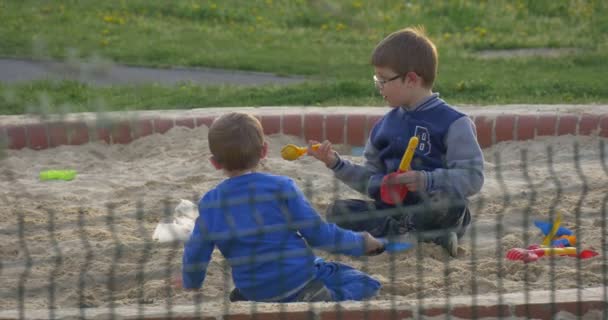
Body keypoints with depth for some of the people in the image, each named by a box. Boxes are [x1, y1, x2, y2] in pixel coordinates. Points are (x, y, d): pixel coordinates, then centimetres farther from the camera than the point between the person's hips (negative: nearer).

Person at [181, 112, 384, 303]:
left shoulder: (209, 204, 2)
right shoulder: (281, 187, -7)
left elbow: (196, 253, 6)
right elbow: (317, 233, -8)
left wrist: (190, 283, 29)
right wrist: (361, 243, 7)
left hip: (254, 292, 4)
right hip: (298, 278, -4)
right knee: (366, 284, 4)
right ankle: (325, 299, -22)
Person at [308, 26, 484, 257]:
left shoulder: (452, 123, -5)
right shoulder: (386, 125, 15)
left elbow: (472, 177, -13)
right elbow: (371, 179, 24)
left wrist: (426, 180, -25)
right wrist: (337, 164, 11)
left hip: (429, 210, -7)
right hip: (391, 208, 7)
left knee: (448, 202, -38)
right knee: (337, 211, -15)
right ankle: (424, 234, -24)